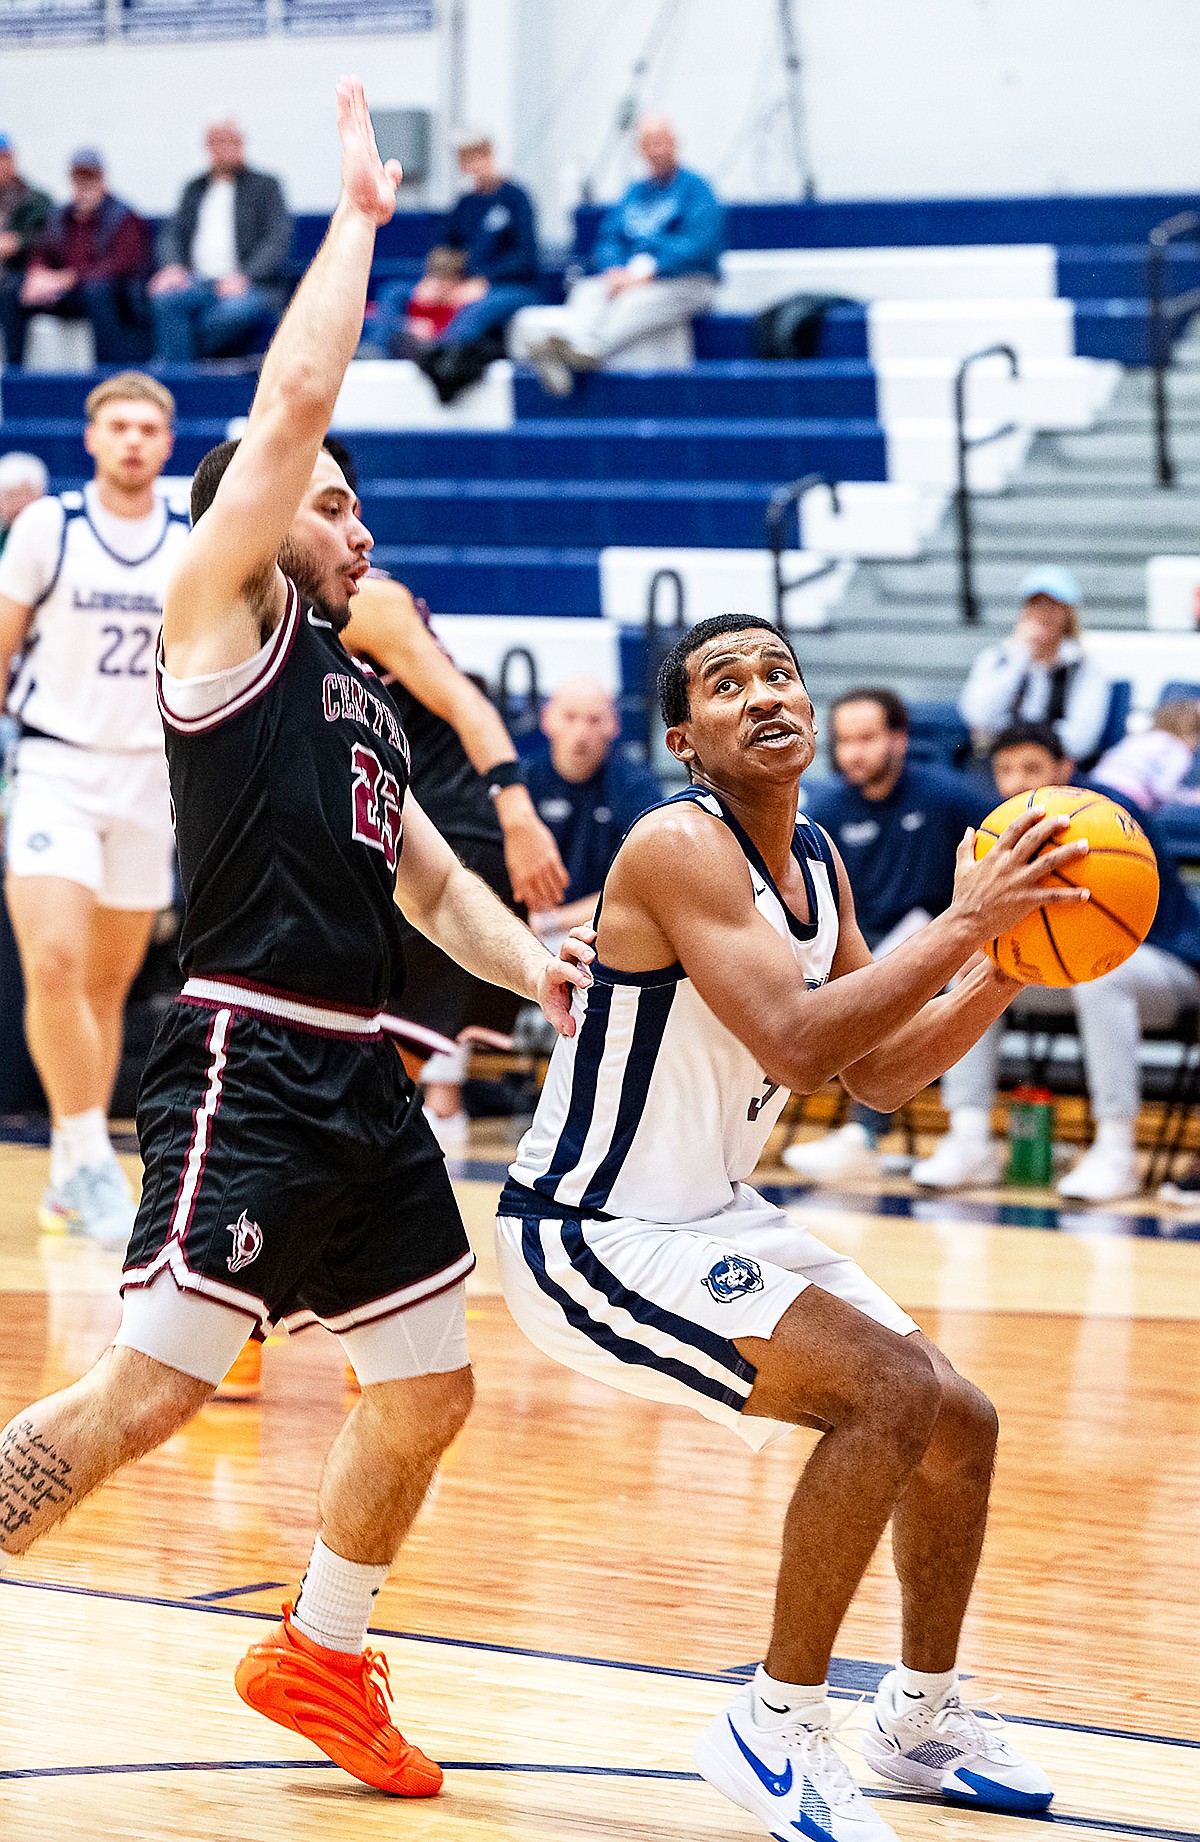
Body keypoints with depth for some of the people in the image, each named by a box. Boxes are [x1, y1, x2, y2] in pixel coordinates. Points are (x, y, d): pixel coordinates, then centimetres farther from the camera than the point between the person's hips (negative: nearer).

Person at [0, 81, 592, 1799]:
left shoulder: (362, 689, 21)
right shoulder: (221, 614, -1)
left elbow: (430, 880, 28)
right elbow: (293, 399, -11)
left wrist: (528, 958, 8)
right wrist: (358, 211, -2)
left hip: (362, 1074, 9)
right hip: (248, 1060, -9)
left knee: (427, 1389, 14)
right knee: (154, 1385, -17)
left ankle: (319, 1657, 32)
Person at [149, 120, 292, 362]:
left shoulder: (265, 185, 11)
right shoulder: (195, 188, 23)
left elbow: (278, 241, 0)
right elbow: (173, 233, 15)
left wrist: (243, 278, -16)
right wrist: (172, 267, -8)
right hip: (199, 283, 3)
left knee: (236, 311, -38)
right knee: (166, 297, -30)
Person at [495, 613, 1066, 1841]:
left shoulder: (816, 861, 6)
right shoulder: (680, 846, -22)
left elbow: (880, 1074, 12)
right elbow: (796, 1044, -33)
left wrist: (1011, 969, -1)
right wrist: (964, 925, -29)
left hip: (708, 1219, 9)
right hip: (590, 1242, -9)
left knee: (960, 1426, 13)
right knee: (891, 1395, -23)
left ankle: (921, 1715, 34)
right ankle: (773, 1729, -10)